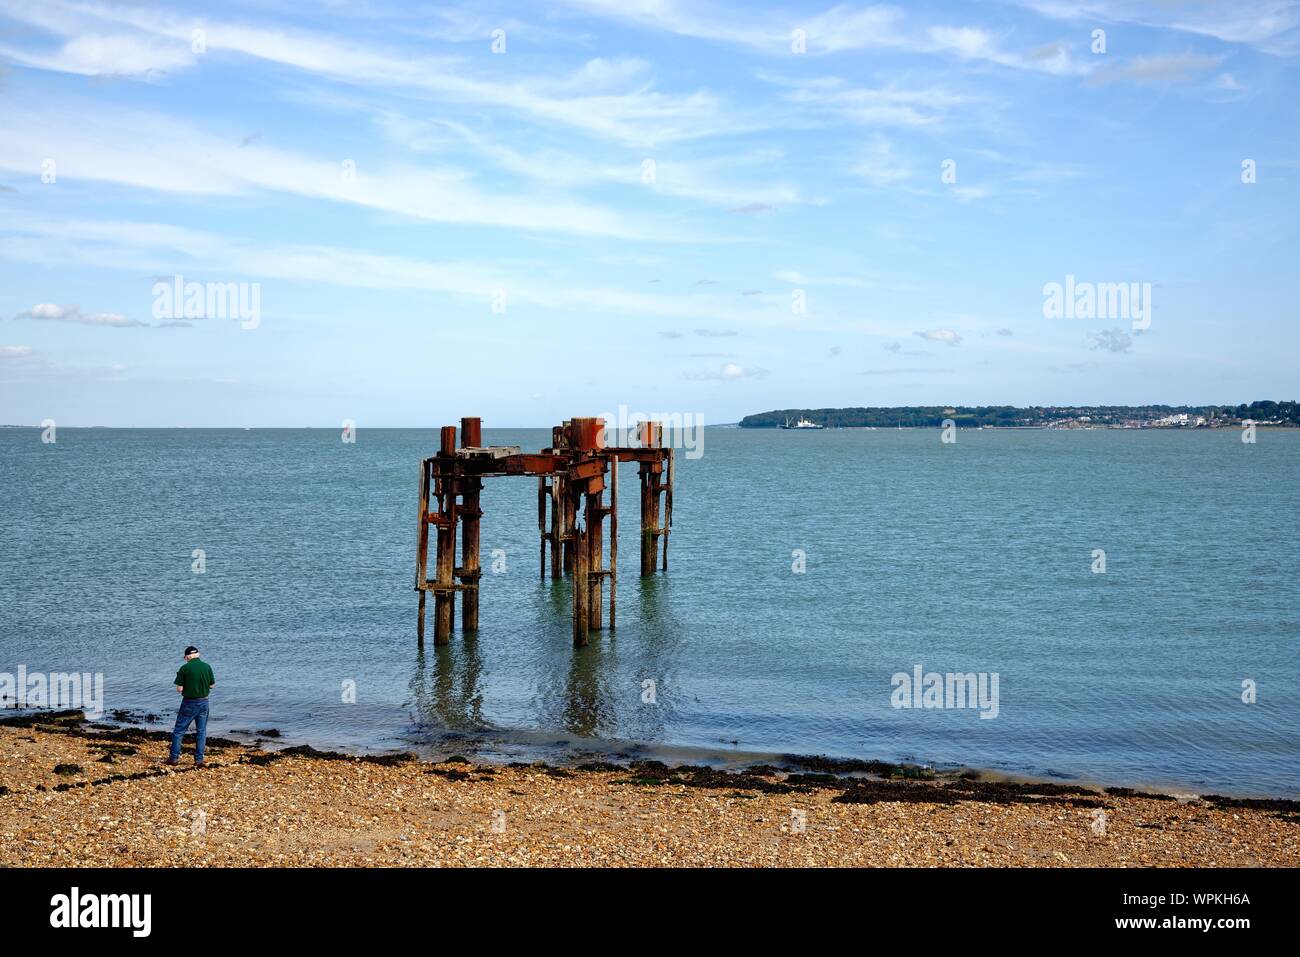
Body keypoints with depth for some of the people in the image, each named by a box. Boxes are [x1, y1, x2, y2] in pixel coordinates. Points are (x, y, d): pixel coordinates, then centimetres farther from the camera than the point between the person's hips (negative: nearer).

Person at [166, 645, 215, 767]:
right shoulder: (207, 667, -3)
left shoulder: (184, 668, -12)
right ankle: (199, 759, 9)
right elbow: (212, 685, 4)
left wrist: (187, 686, 9)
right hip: (203, 702, 3)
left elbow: (179, 689, -11)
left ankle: (174, 758, 10)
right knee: (201, 732, 11)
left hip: (189, 703, -3)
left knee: (178, 731, 9)